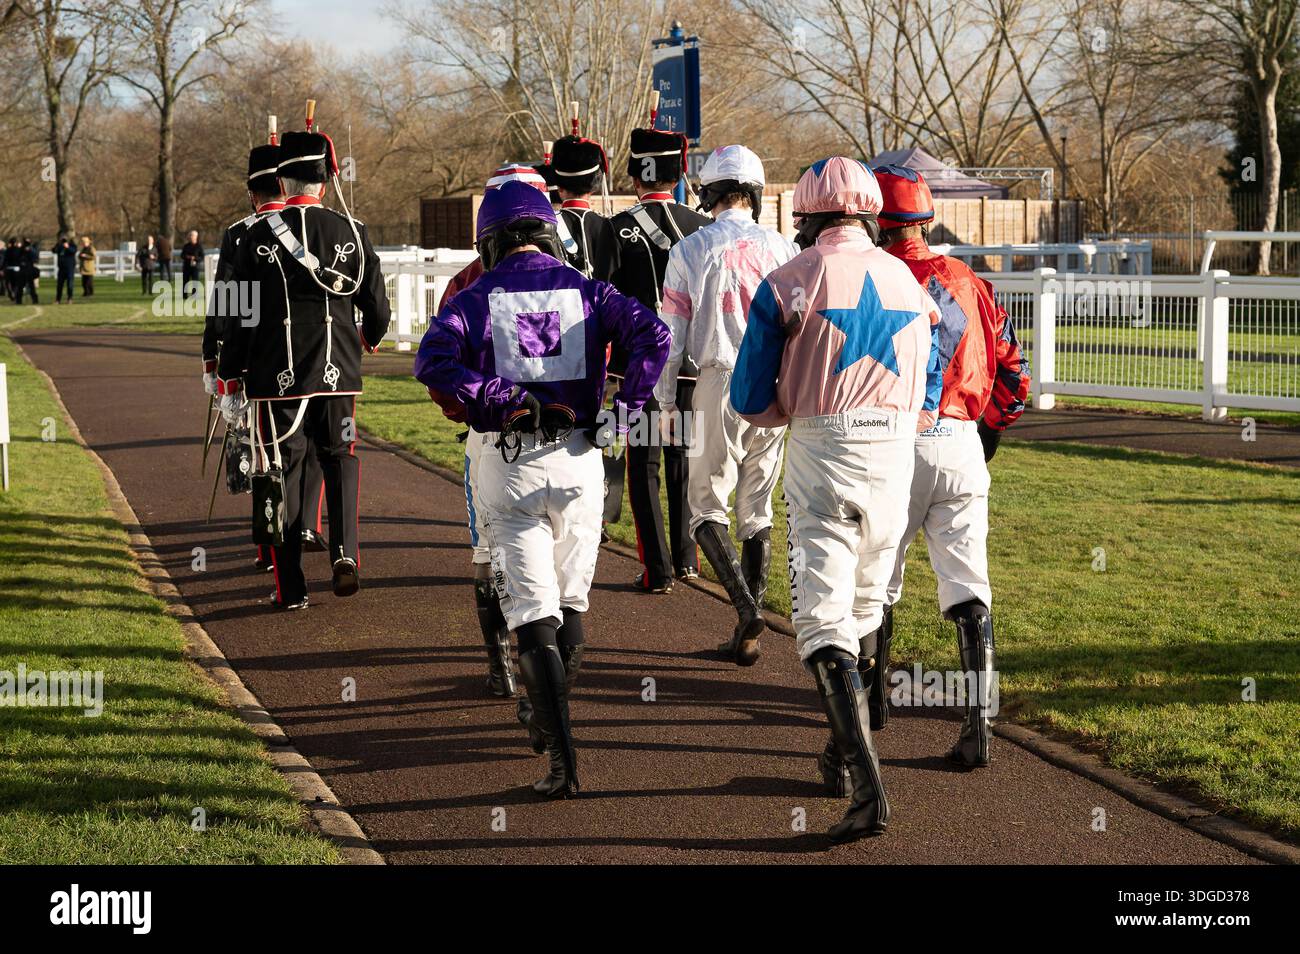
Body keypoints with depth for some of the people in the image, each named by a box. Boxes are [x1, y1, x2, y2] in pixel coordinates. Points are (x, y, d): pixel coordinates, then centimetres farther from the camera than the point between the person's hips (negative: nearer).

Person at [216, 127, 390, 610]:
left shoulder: (259, 235, -4)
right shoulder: (352, 232, -1)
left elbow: (239, 312, -3)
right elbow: (377, 307, 3)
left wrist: (229, 380, 5)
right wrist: (368, 338, 27)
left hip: (276, 374, -1)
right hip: (337, 372, 1)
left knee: (283, 473, 7)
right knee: (340, 458, 21)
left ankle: (290, 588, 9)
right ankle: (344, 552, 1)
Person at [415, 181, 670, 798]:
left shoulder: (476, 298, 3)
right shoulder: (586, 291, 7)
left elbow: (433, 362, -15)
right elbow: (652, 335, -9)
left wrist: (501, 400, -11)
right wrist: (623, 410, -4)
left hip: (506, 464, -2)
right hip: (576, 458, 2)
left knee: (533, 609, -1)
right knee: (570, 598, 19)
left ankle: (562, 757, -11)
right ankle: (552, 718, 35)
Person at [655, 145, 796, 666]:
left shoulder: (690, 250, -3)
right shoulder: (783, 249, 2)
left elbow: (671, 334, -1)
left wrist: (667, 401, 8)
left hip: (720, 386, -3)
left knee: (706, 505, 7)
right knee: (757, 508, 10)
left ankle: (745, 605, -15)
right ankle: (747, 635, 11)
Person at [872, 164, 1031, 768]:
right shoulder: (970, 285, 8)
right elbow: (1013, 373, 12)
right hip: (962, 446, 3)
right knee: (968, 593, 2)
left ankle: (870, 699, 30)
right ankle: (978, 724, -7)